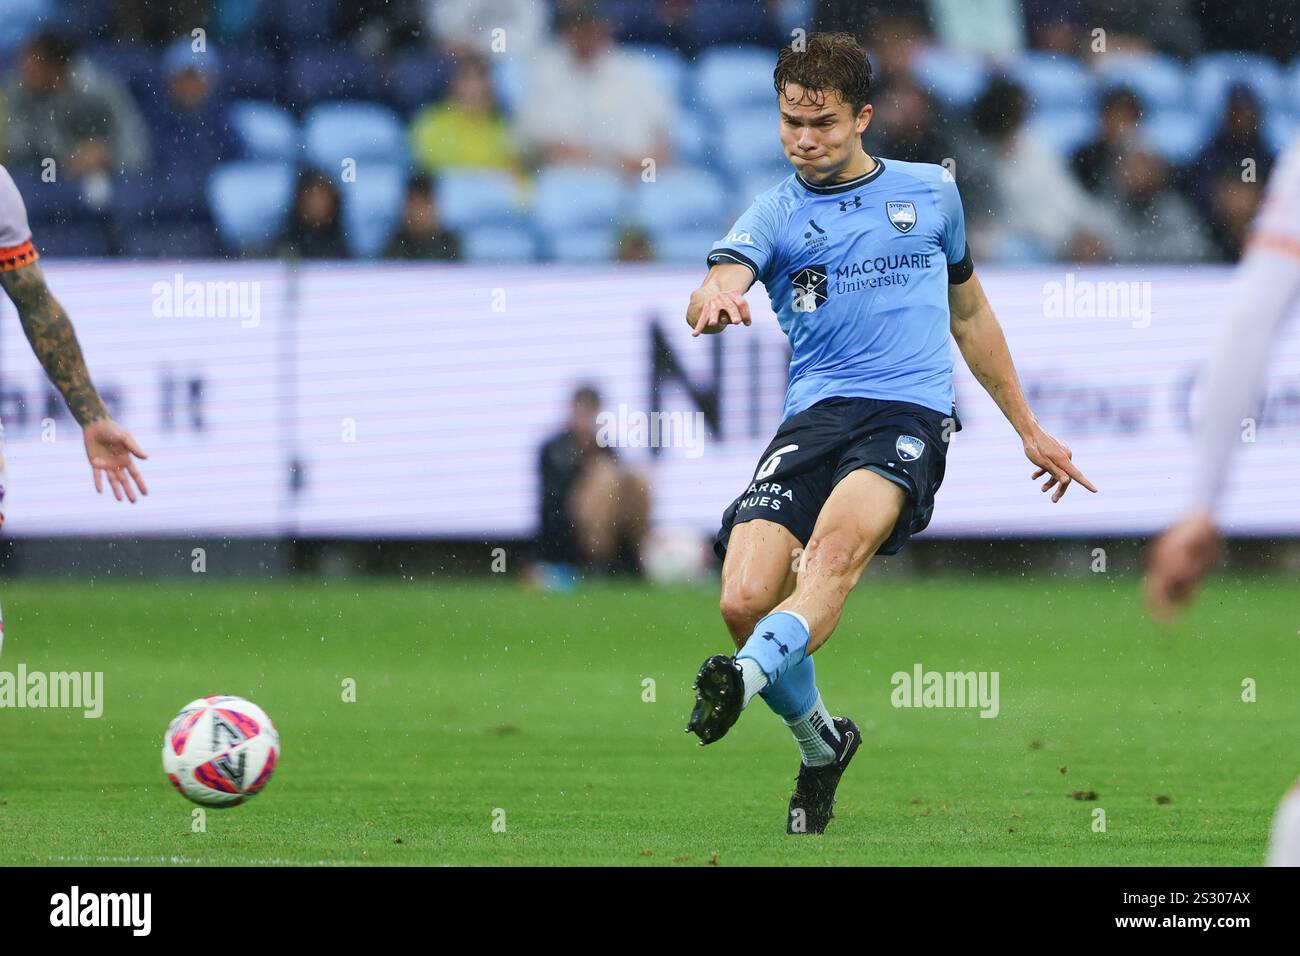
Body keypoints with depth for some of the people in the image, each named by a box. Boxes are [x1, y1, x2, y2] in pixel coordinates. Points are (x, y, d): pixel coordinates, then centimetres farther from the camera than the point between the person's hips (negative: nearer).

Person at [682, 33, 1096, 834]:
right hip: (815, 413, 1)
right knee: (745, 599, -16)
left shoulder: (932, 192, 18)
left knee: (839, 540, -33)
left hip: (911, 413, -1)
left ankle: (745, 678, -56)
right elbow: (717, 287, -11)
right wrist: (713, 301, -37)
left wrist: (1028, 429, 32)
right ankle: (821, 745, 10)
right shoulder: (774, 216, 11)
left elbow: (970, 314, 31)